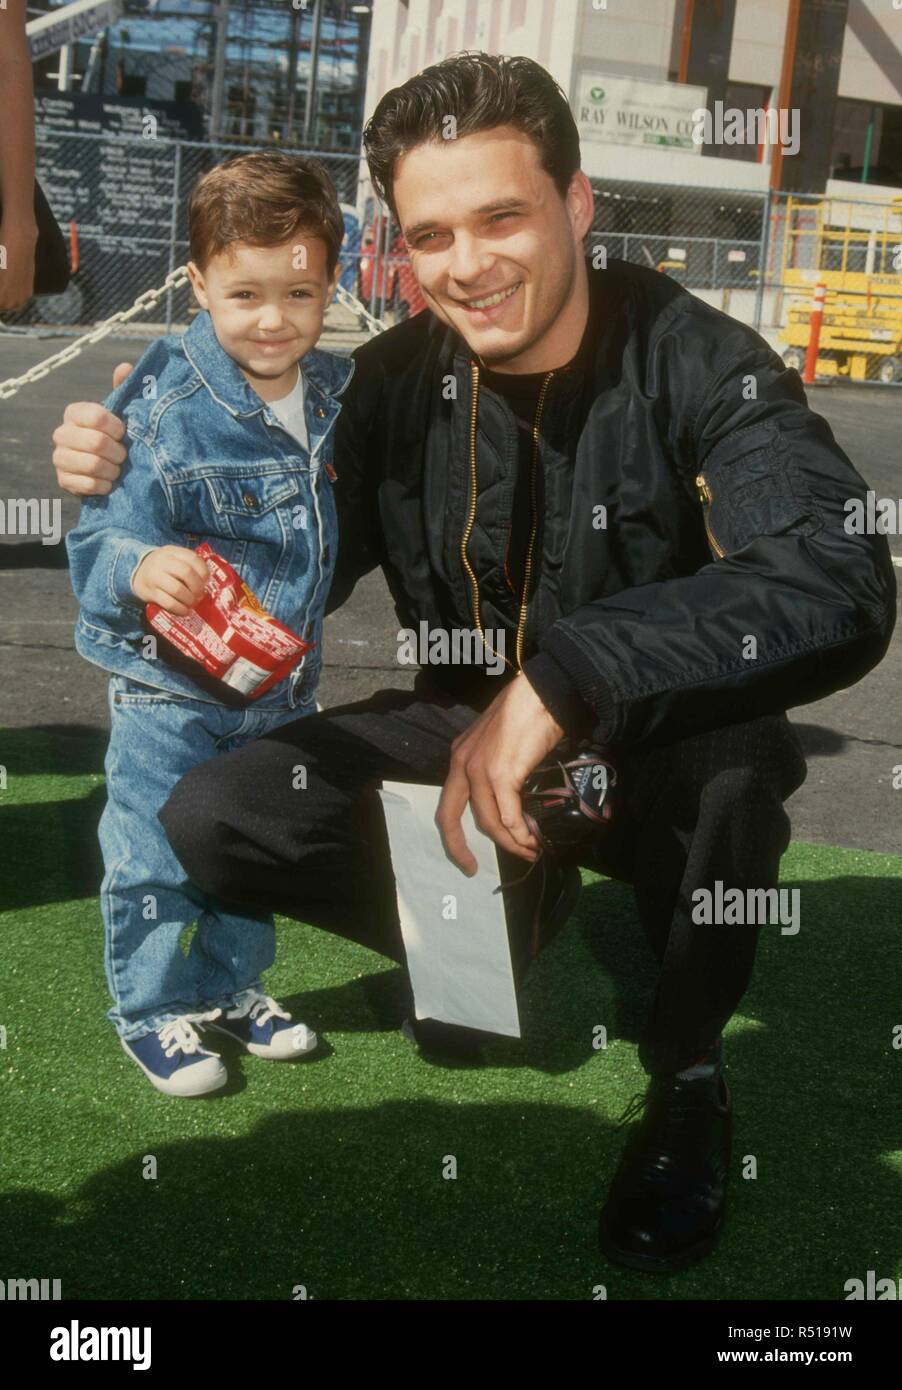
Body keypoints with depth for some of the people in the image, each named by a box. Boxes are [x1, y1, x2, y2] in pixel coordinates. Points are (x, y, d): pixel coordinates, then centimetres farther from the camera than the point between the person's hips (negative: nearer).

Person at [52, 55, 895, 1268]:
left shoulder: (697, 365, -21)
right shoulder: (397, 382, -7)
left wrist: (566, 678, -45)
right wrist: (136, 485, -16)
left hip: (657, 759, -3)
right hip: (466, 738, 4)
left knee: (732, 735, -38)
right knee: (211, 824, -12)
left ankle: (687, 1073, -9)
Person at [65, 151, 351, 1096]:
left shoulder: (341, 396, -3)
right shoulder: (161, 411, -21)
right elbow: (98, 540, -24)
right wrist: (140, 567, -43)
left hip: (281, 686, 6)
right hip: (169, 690, -5)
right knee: (155, 859, 6)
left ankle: (233, 986, 41)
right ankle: (152, 1009, 29)